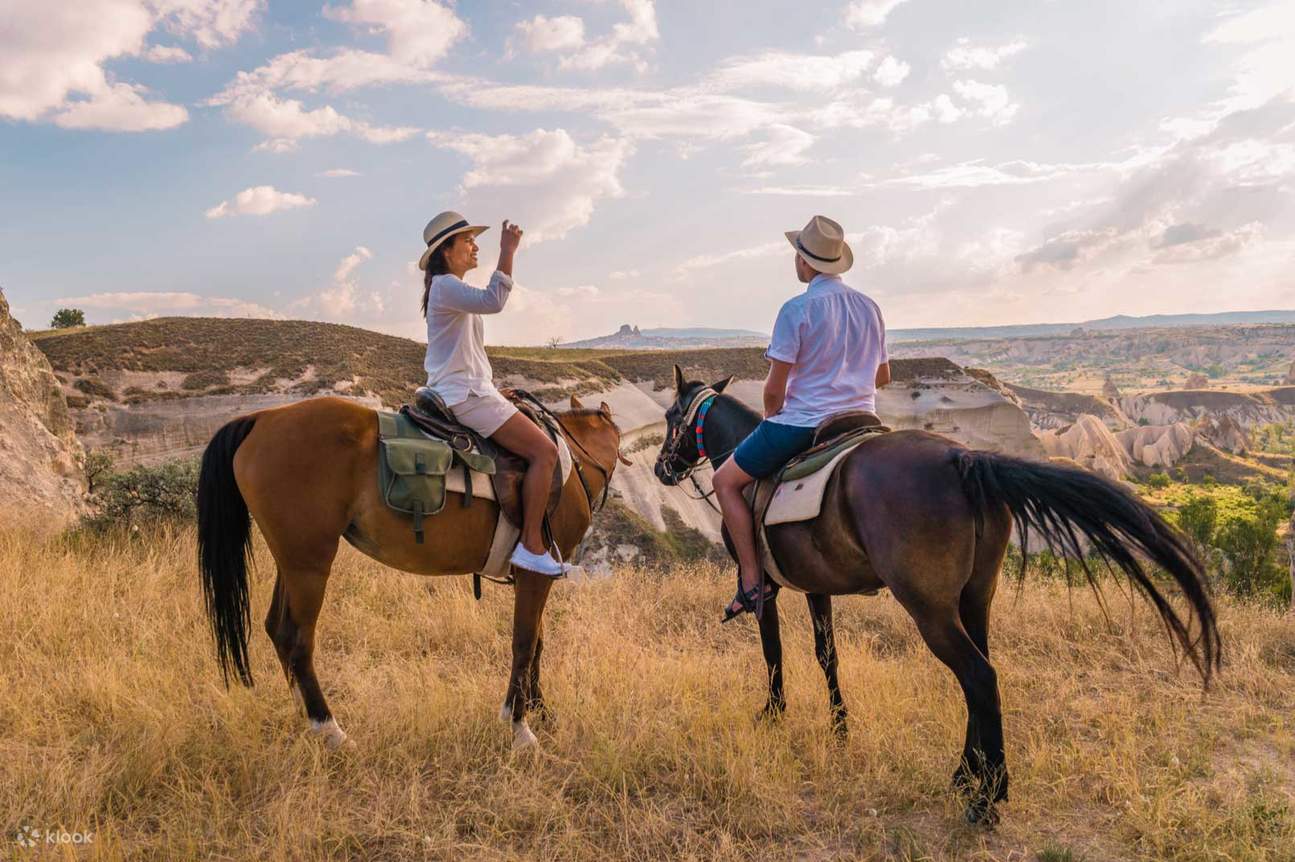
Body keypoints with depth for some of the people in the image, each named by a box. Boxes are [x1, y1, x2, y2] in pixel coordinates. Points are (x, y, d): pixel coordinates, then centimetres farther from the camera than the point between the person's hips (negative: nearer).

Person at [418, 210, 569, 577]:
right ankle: (531, 546, -17)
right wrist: (508, 252, -28)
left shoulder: (453, 290, 21)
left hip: (464, 391, 11)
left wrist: (493, 388, 17)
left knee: (539, 446, 19)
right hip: (466, 395, -11)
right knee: (544, 450, -17)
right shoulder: (445, 286, -11)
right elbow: (493, 301, -31)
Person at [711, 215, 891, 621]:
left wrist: (770, 418, 6)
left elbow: (774, 388, -13)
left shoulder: (797, 309, -13)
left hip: (801, 422, -6)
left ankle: (751, 582, 1)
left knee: (726, 481, 9)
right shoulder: (870, 308, 8)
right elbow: (883, 376, 18)